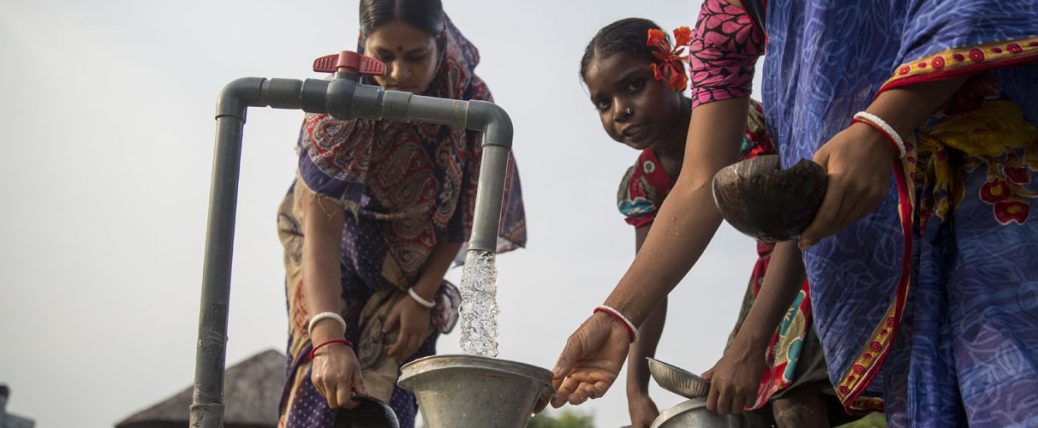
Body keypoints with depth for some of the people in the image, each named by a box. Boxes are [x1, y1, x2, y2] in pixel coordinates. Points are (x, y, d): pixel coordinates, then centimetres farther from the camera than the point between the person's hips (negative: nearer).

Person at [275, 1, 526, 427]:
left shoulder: (471, 99, -22)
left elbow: (459, 215, -8)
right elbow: (321, 229, -35)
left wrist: (422, 297, -8)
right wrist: (328, 339, -46)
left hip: (416, 263, 2)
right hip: (338, 247, -2)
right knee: (320, 388, -13)